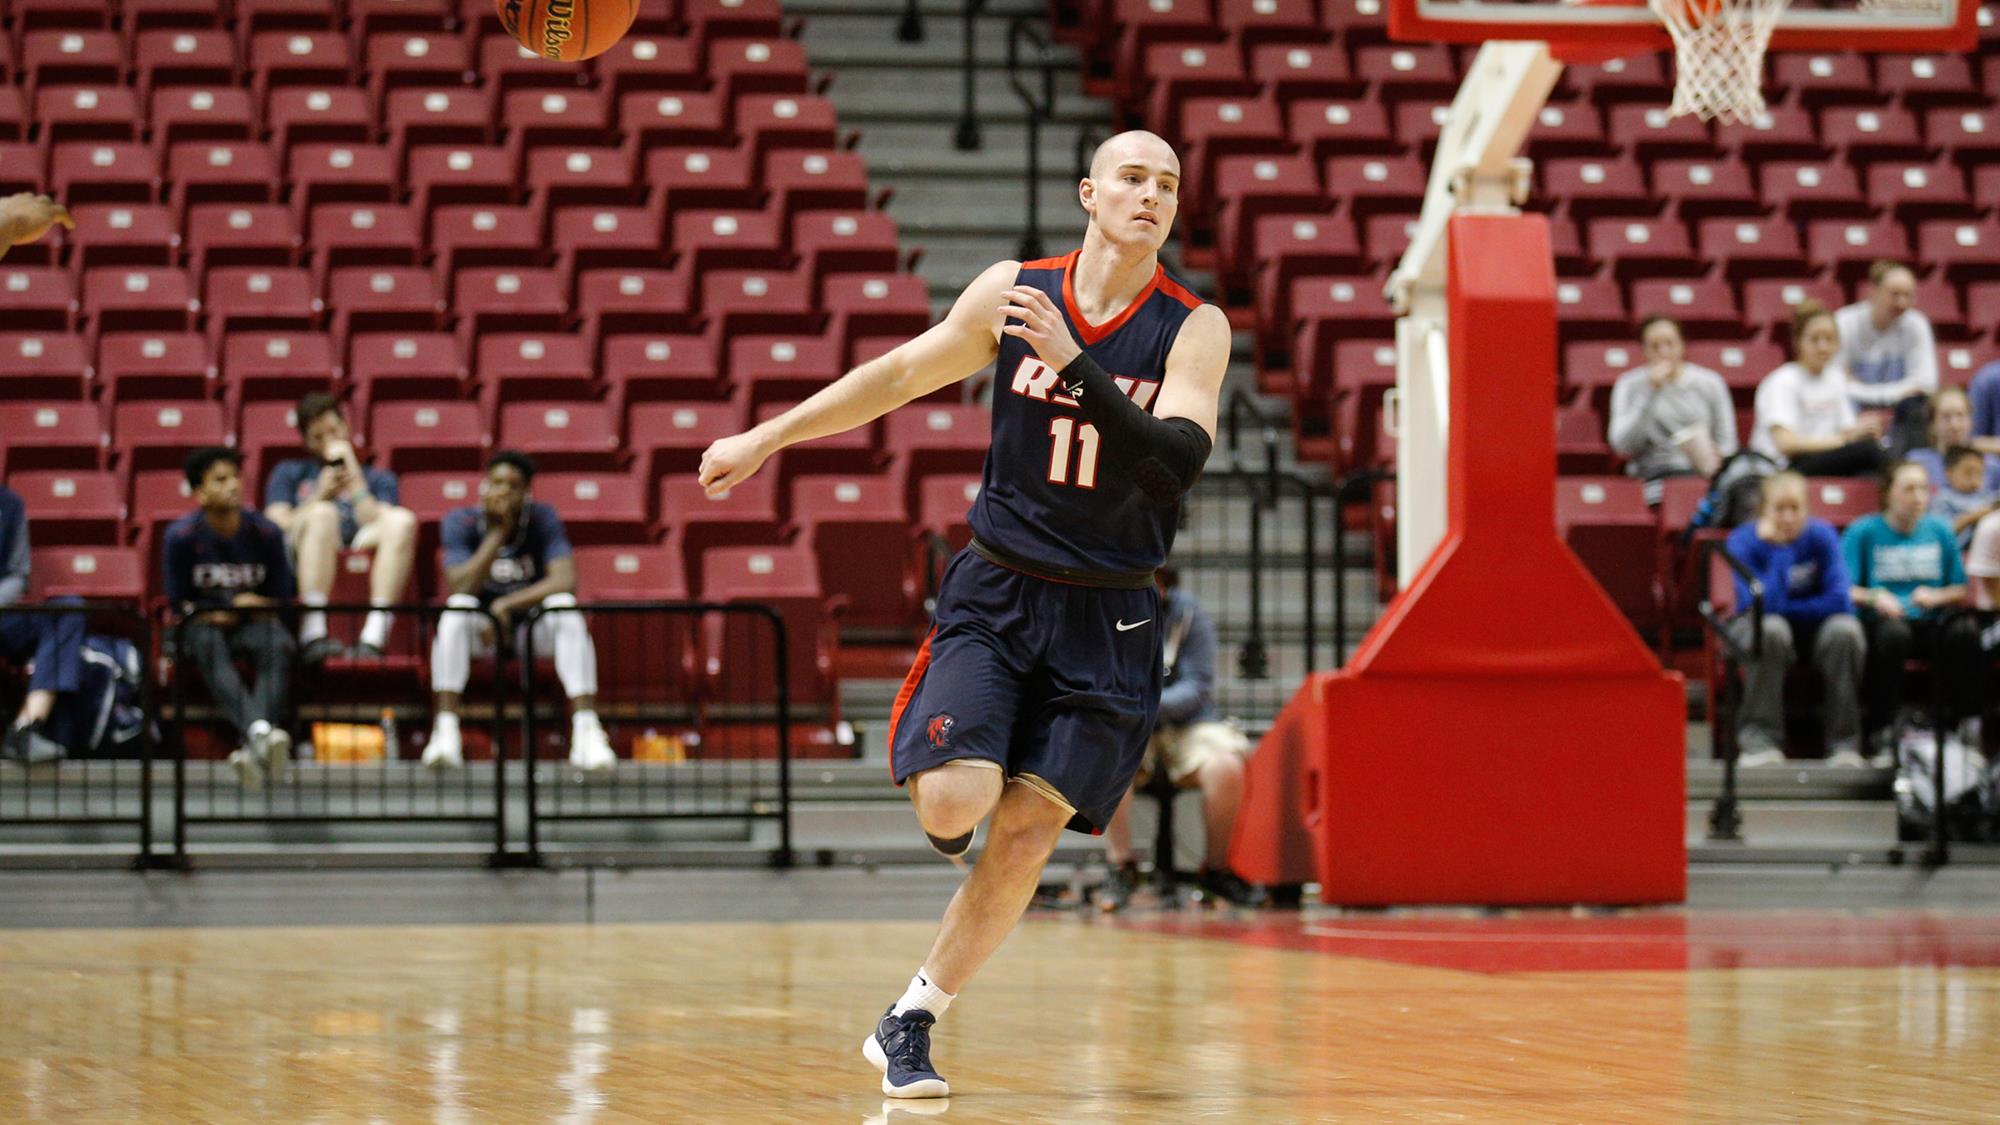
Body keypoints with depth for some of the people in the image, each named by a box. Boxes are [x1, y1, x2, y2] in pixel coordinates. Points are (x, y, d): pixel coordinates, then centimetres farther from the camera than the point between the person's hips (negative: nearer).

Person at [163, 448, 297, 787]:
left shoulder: (266, 533, 0)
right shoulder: (181, 536, -4)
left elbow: (280, 597, 5)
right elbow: (179, 602, -1)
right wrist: (235, 604, -11)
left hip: (253, 624, 1)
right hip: (202, 625, -1)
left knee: (277, 646, -35)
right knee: (209, 645, -39)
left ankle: (253, 747, -56)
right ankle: (260, 732, -63)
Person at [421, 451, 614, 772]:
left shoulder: (543, 519, -9)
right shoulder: (460, 523, -10)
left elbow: (565, 581, -23)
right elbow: (460, 588, -24)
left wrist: (507, 604, -31)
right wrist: (498, 532, -26)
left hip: (532, 627, 0)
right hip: (481, 630, 0)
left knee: (565, 606, -30)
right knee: (458, 607, -32)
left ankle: (586, 733, -37)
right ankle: (445, 731, -38)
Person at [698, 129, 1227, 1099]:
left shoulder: (1194, 330, -9)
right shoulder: (1013, 292, -3)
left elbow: (1178, 456, -24)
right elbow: (903, 374, 11)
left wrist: (1075, 365, -32)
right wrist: (767, 438, 16)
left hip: (1106, 618, 0)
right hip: (996, 590, 0)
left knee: (1027, 831, -3)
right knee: (955, 802, -18)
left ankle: (909, 1025, 11)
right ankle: (943, 793, 21)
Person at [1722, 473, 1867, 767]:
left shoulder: (1821, 536, -9)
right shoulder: (1743, 542, -14)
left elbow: (1839, 601, -19)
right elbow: (1765, 604, -28)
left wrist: (1785, 608, -18)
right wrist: (1780, 549, -26)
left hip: (1814, 629, 2)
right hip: (1757, 629, -2)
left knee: (1845, 630, -31)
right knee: (1771, 630, -37)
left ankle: (1844, 741, -22)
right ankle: (1759, 740, -29)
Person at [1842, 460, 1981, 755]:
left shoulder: (1939, 531, 16)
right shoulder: (1863, 532, 5)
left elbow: (1962, 590, 15)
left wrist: (1937, 596, -6)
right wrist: (1874, 597, -22)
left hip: (1930, 622, 3)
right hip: (1880, 620, -3)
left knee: (1965, 631, -30)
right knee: (1892, 632, -38)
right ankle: (1883, 733, -34)